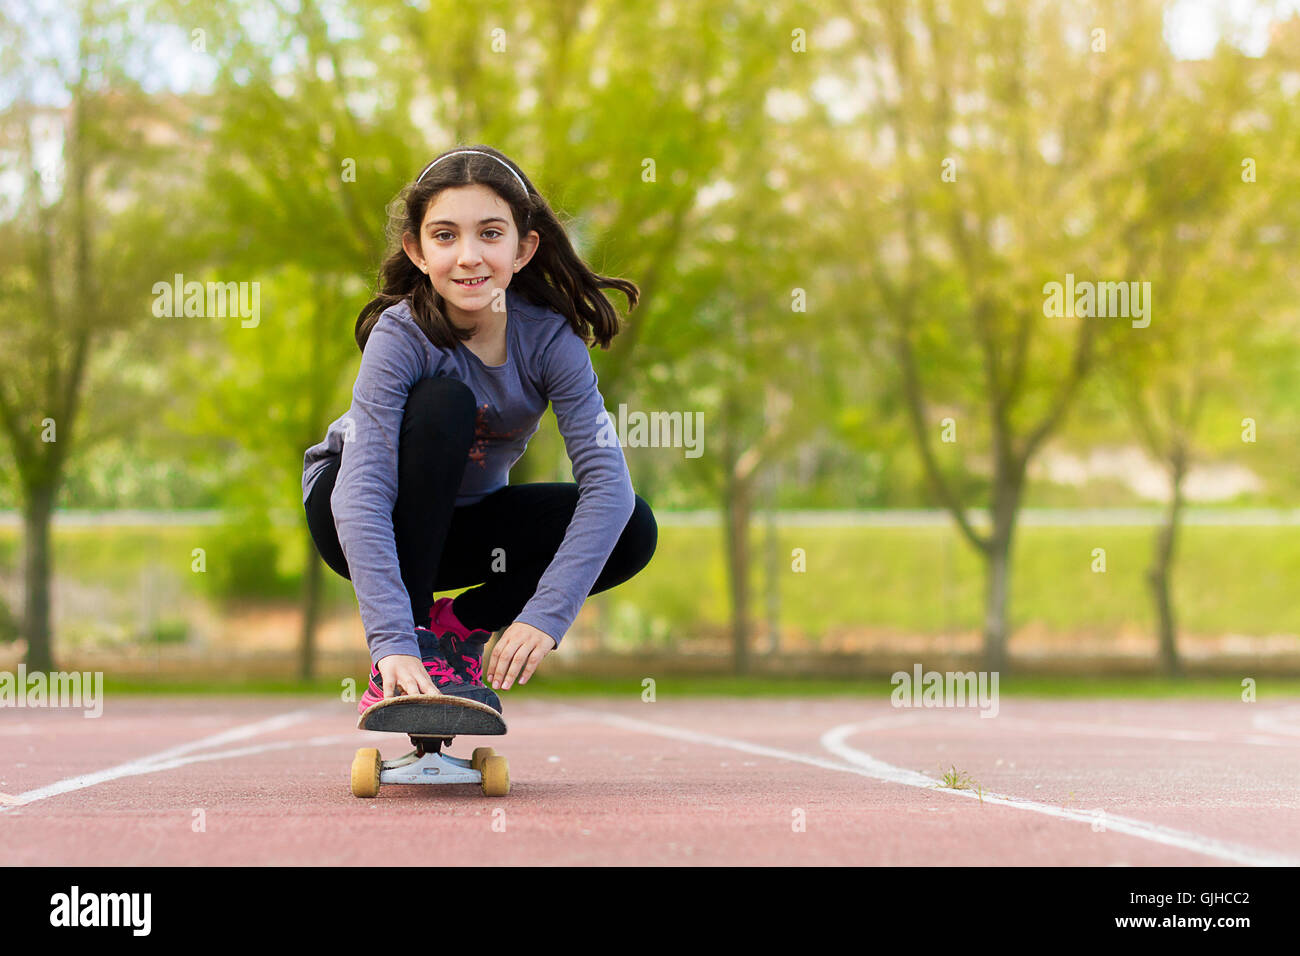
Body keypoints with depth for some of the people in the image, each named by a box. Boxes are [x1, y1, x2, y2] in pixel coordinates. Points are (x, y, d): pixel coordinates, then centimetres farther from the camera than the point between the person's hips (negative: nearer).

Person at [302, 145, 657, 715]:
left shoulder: (551, 338, -21)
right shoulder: (401, 335, -29)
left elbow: (608, 481, -29)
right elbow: (362, 494, -39)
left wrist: (546, 614, -41)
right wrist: (392, 642, -50)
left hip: (464, 515, 3)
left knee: (633, 532, -20)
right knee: (443, 401, -33)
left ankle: (459, 625, -2)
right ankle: (412, 638, -25)